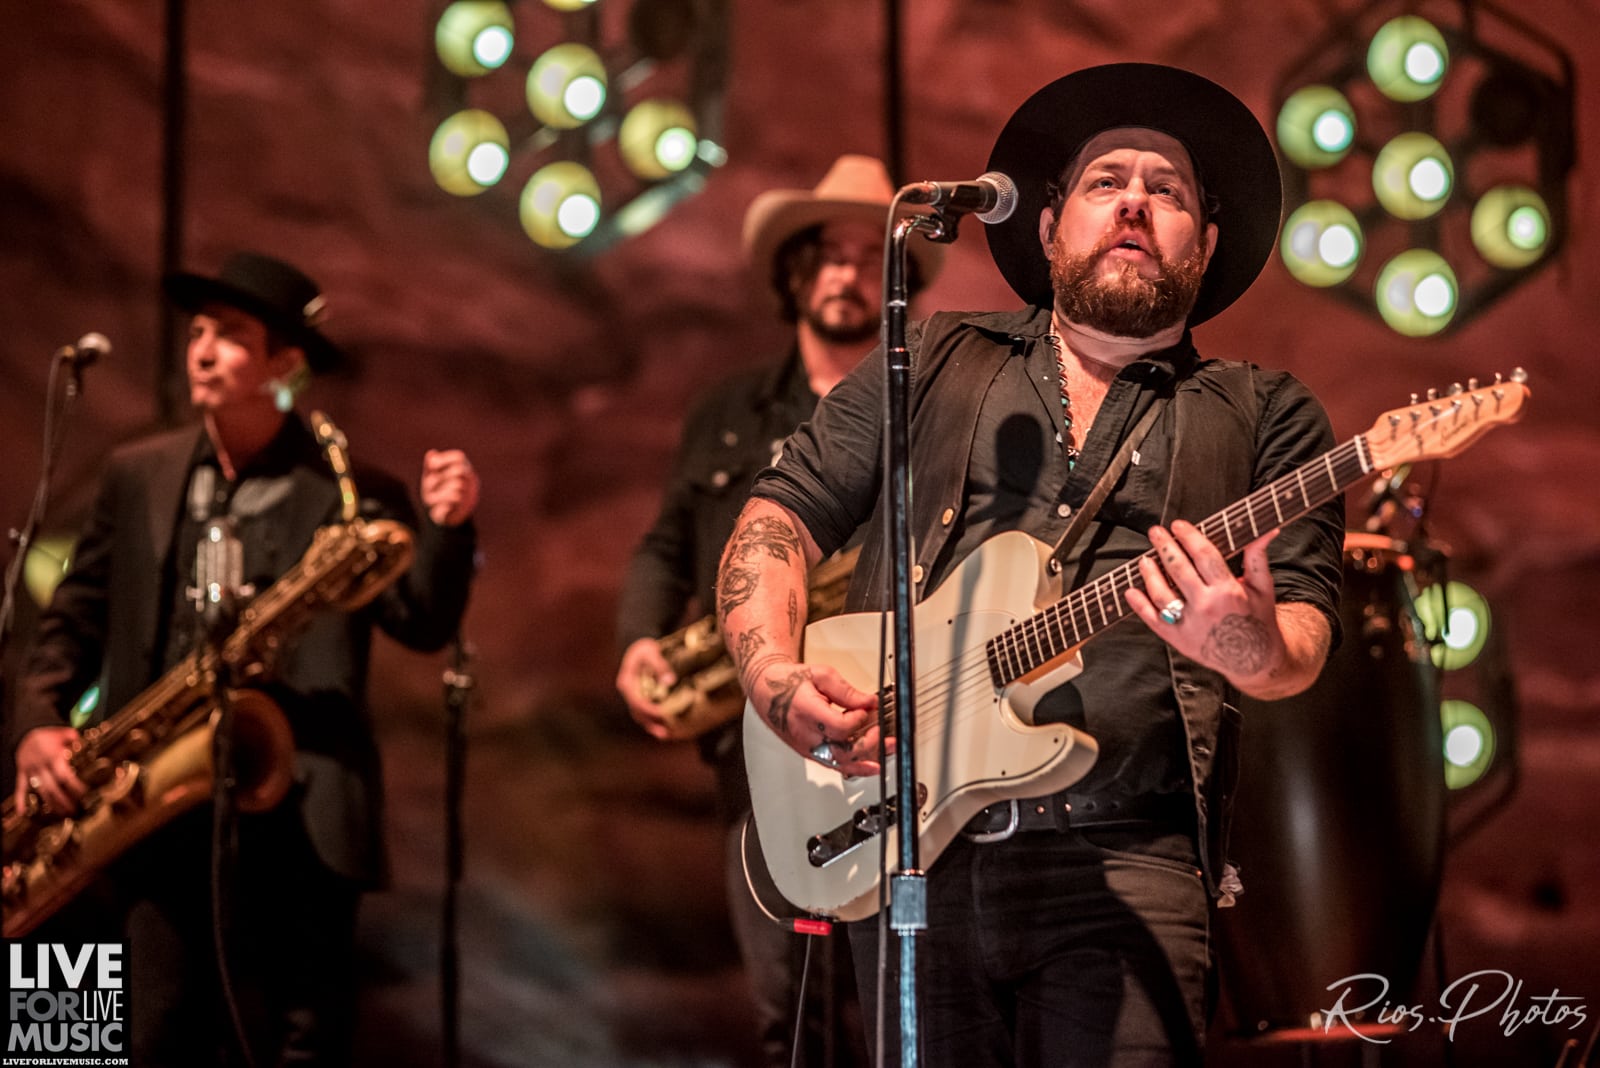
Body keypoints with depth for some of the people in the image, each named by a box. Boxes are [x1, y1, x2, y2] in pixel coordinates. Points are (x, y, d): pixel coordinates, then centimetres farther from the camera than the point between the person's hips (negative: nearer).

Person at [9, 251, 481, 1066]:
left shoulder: (351, 491, 1)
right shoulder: (137, 476, 12)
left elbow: (423, 623, -6)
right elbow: (75, 618, 15)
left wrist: (448, 529, -24)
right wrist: (39, 722, -1)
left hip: (297, 815, -3)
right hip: (160, 810, 3)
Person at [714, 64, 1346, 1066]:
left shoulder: (1263, 416, 12)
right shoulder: (933, 365, 16)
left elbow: (1304, 626, 1)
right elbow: (780, 517, 14)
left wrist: (1254, 650, -24)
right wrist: (776, 679, -5)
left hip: (1123, 861, -2)